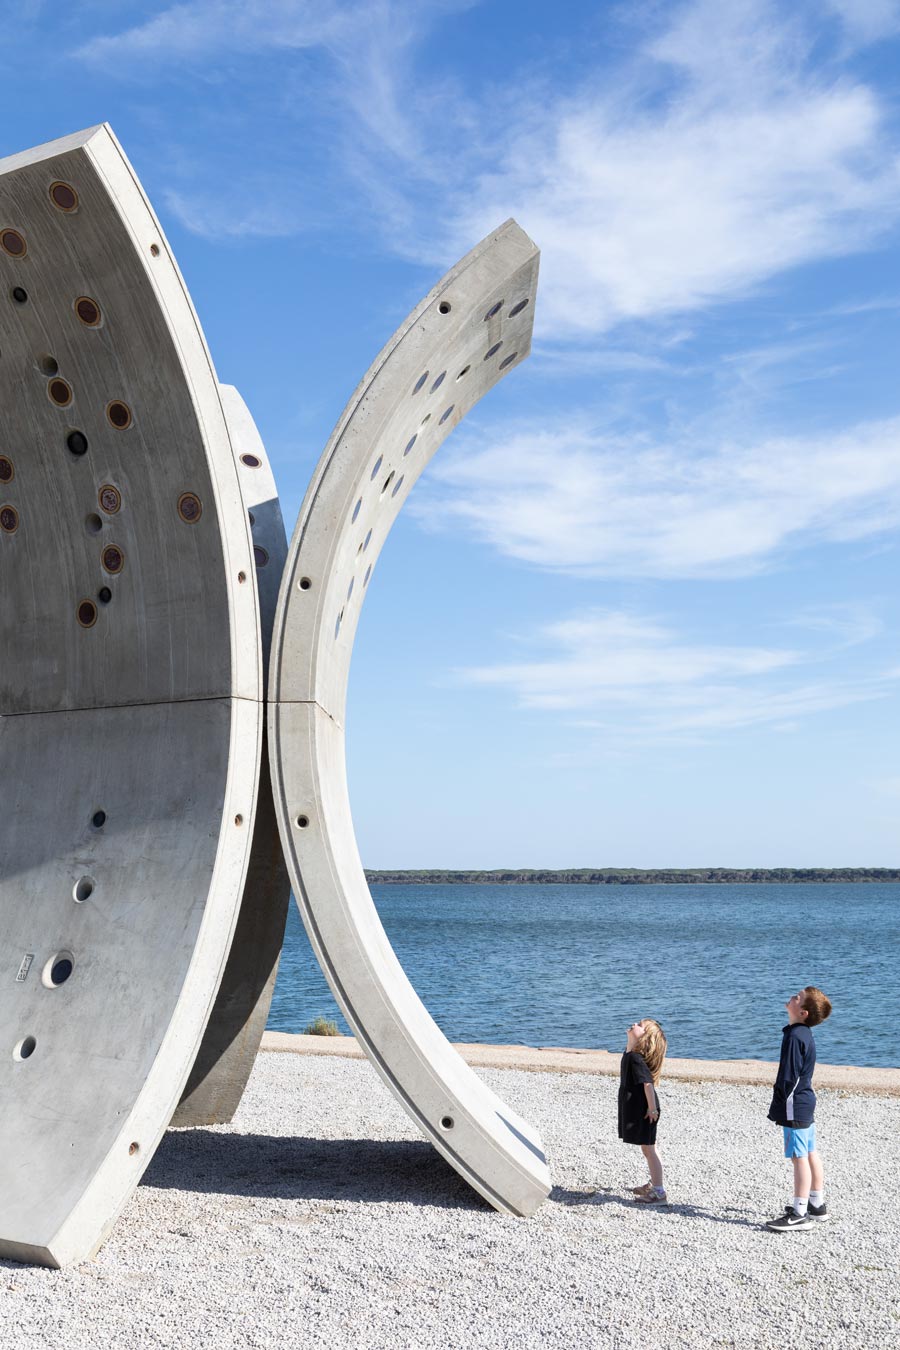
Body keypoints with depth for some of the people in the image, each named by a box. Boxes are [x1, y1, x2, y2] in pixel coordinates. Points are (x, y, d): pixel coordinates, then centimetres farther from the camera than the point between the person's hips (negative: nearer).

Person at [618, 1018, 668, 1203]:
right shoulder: (630, 1053, 7)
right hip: (635, 1107, 10)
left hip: (643, 1110, -10)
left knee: (648, 1148, -3)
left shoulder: (636, 1057, -23)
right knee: (648, 1147, 20)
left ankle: (659, 1192, 3)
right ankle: (654, 1184, 33)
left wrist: (652, 1109, -23)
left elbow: (647, 1082, -27)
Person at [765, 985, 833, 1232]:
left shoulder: (795, 1036, -21)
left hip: (795, 1107, -10)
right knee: (811, 1155, 16)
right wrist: (780, 1107, 18)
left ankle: (799, 1214, 0)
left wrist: (779, 1107, -11)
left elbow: (789, 1076, -20)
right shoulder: (804, 1034, 10)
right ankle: (817, 1205, 26)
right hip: (806, 1103, 10)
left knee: (799, 1158, -5)